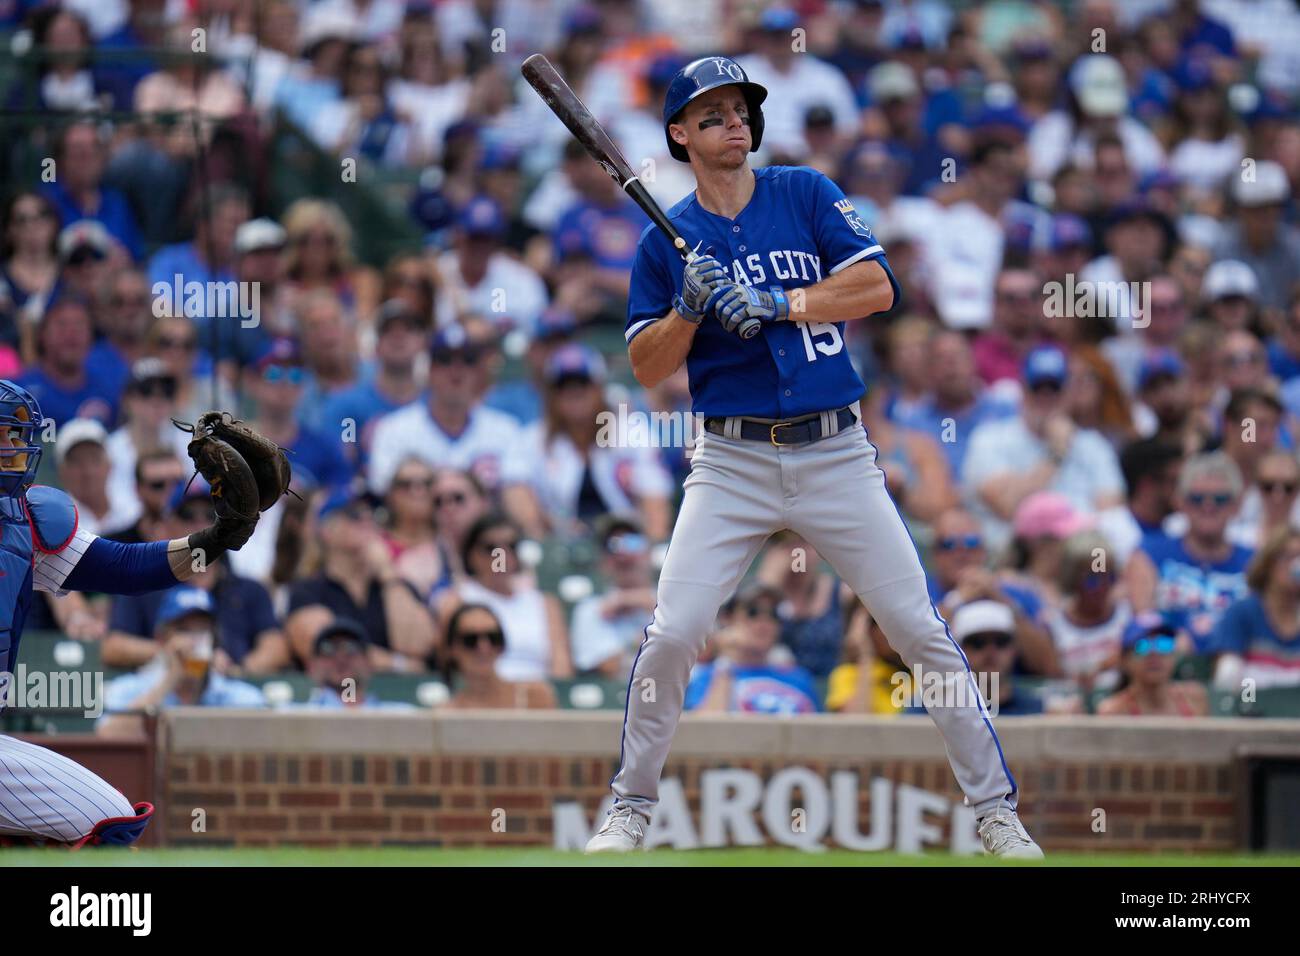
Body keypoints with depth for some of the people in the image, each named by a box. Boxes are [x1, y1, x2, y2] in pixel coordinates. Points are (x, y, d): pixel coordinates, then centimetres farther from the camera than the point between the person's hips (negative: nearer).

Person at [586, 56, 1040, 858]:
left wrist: (774, 302, -18)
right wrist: (689, 309, -15)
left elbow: (877, 287, -9)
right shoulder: (667, 240, 4)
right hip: (733, 461, 0)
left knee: (923, 632, -3)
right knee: (672, 635, -11)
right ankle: (631, 810, 6)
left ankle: (997, 811, 6)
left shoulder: (807, 194, 2)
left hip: (837, 454, 0)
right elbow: (648, 369, 2)